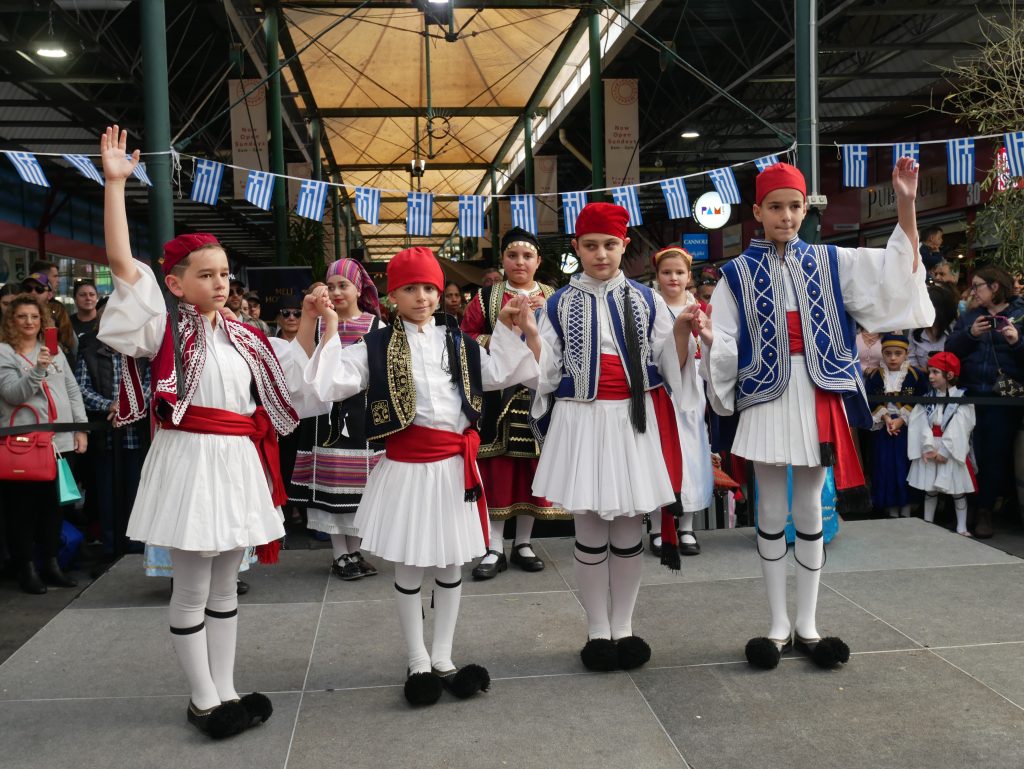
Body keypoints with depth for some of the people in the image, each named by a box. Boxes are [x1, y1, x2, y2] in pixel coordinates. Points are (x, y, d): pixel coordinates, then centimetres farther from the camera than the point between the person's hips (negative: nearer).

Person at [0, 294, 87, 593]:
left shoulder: (54, 350, 14)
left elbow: (72, 390, 16)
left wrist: (81, 427, 9)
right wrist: (38, 369, -26)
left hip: (59, 440, 4)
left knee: (53, 504, 9)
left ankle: (51, 564, 19)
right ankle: (26, 568, 11)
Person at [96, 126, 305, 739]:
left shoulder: (245, 336, 11)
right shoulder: (165, 326, -4)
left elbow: (279, 397, 17)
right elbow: (121, 259, -15)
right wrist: (116, 183, -19)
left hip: (239, 459, 6)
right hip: (191, 457, -5)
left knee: (226, 582, 14)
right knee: (192, 587, 3)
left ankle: (224, 690, 25)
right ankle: (204, 701, 16)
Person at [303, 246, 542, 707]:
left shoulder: (457, 341, 9)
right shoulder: (377, 345, -1)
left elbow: (497, 375, 10)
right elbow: (336, 381, -10)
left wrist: (510, 328, 8)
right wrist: (329, 329, -14)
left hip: (454, 464, 3)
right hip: (405, 464, -3)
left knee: (450, 563, 11)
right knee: (408, 565, 6)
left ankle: (442, 659, 25)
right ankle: (418, 663, 22)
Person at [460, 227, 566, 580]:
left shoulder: (552, 298, 11)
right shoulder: (486, 297, 4)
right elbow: (465, 339, -1)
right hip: (498, 395, -2)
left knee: (532, 465, 7)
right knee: (497, 467, -2)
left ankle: (523, 543, 20)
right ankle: (495, 548, 7)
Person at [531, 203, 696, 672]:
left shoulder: (645, 300, 6)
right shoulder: (559, 304, 4)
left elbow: (672, 366, 6)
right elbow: (542, 372, 4)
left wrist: (681, 330, -10)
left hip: (636, 421, 1)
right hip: (581, 422, -1)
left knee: (629, 529, 7)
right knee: (589, 533, 4)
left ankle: (623, 628, 22)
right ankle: (597, 631, 19)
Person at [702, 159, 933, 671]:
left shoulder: (830, 262, 6)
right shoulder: (737, 274, 2)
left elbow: (896, 278, -2)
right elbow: (728, 347, -2)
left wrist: (905, 207, -11)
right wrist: (709, 340, -26)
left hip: (819, 397, 1)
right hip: (767, 398, -1)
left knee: (810, 510, 8)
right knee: (772, 512, 5)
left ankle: (807, 624, 20)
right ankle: (779, 625, 18)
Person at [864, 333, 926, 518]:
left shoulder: (916, 375, -2)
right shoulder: (874, 376, 3)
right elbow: (870, 402, -2)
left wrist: (902, 419, -14)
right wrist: (885, 417, -14)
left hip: (908, 428, -1)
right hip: (882, 429, 1)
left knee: (905, 466, 0)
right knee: (886, 466, 2)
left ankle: (906, 511, 11)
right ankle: (892, 511, 13)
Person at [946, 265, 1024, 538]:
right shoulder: (969, 317, 14)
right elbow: (950, 349, 3)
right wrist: (969, 334, -12)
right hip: (970, 394, 3)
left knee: (996, 454, 0)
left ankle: (985, 511, 6)